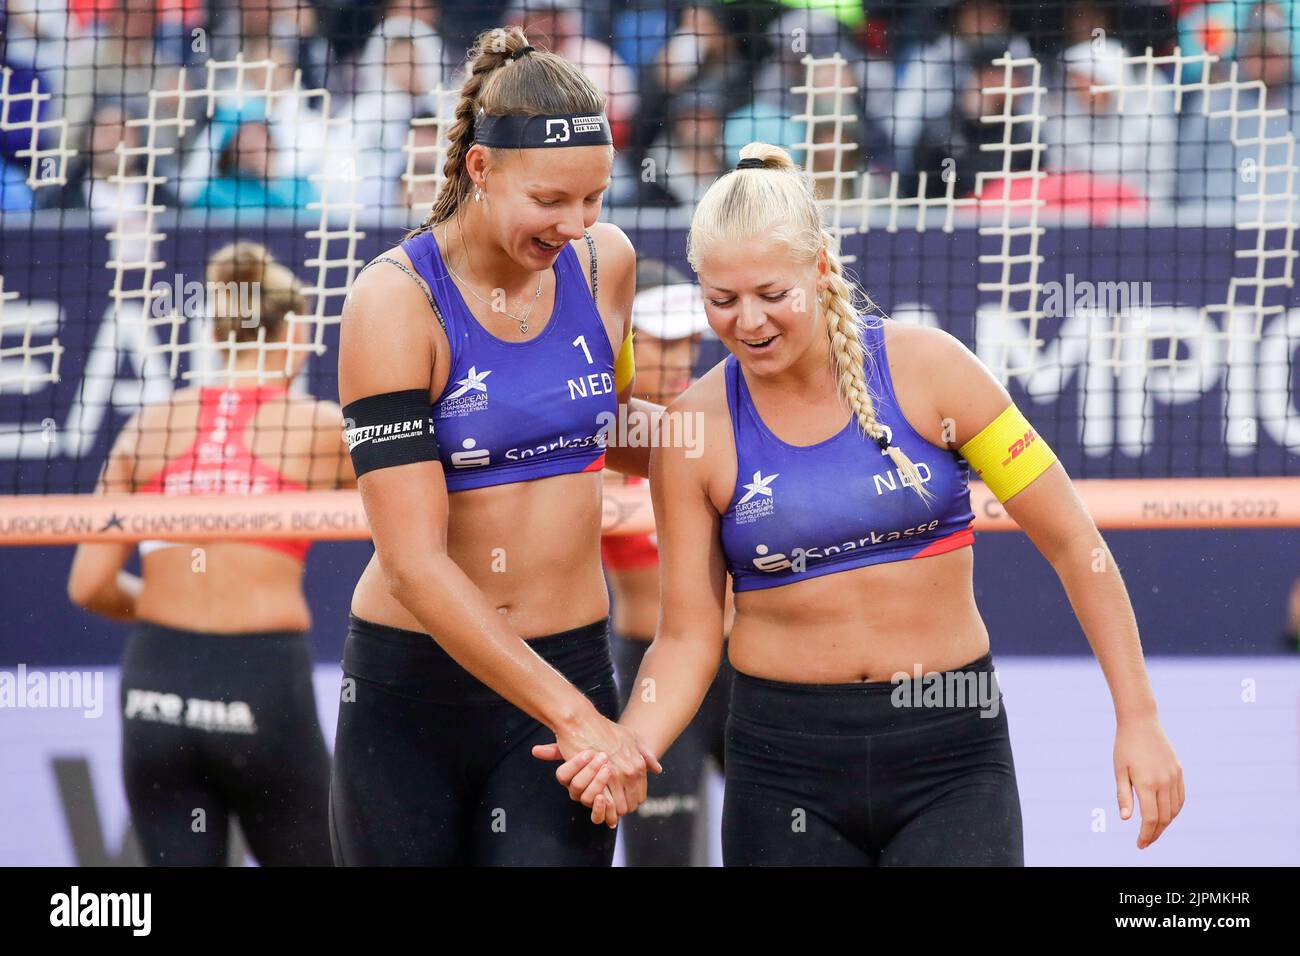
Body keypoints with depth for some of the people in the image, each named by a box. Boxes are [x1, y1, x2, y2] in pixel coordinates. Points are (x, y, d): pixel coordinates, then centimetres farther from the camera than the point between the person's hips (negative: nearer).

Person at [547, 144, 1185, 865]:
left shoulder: (924, 368, -5)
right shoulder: (697, 430, -2)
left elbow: (1071, 542, -2)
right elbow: (687, 636, 2)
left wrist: (1138, 720, -4)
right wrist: (627, 745, -18)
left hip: (950, 754, -1)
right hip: (785, 766, 1)